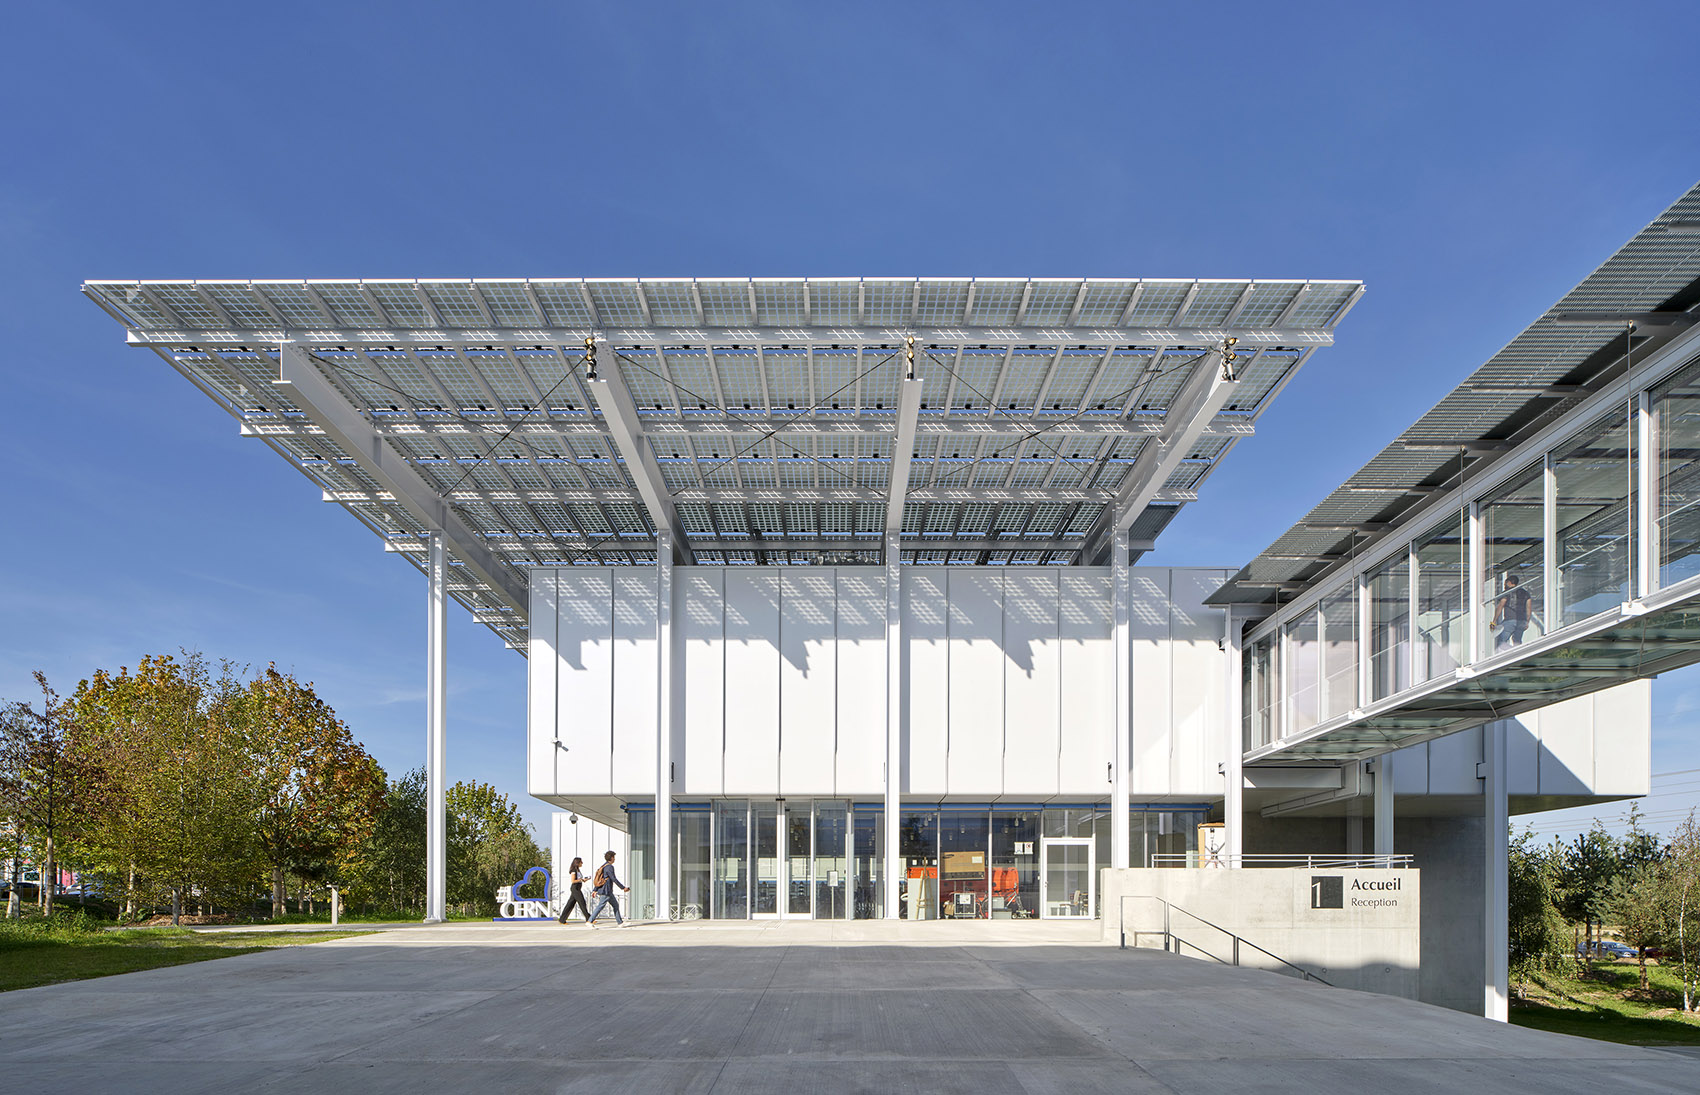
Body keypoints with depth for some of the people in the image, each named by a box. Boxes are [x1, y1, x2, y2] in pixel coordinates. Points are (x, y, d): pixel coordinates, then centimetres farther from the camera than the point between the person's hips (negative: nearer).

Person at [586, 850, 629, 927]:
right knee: (600, 906, -9)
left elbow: (598, 879, 16)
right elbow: (614, 879, -17)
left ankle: (620, 922, 15)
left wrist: (595, 890, 18)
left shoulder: (603, 866, 14)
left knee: (616, 905, 13)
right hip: (606, 891, -10)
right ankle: (590, 921, -9)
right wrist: (623, 888, -11)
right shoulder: (609, 867, -15)